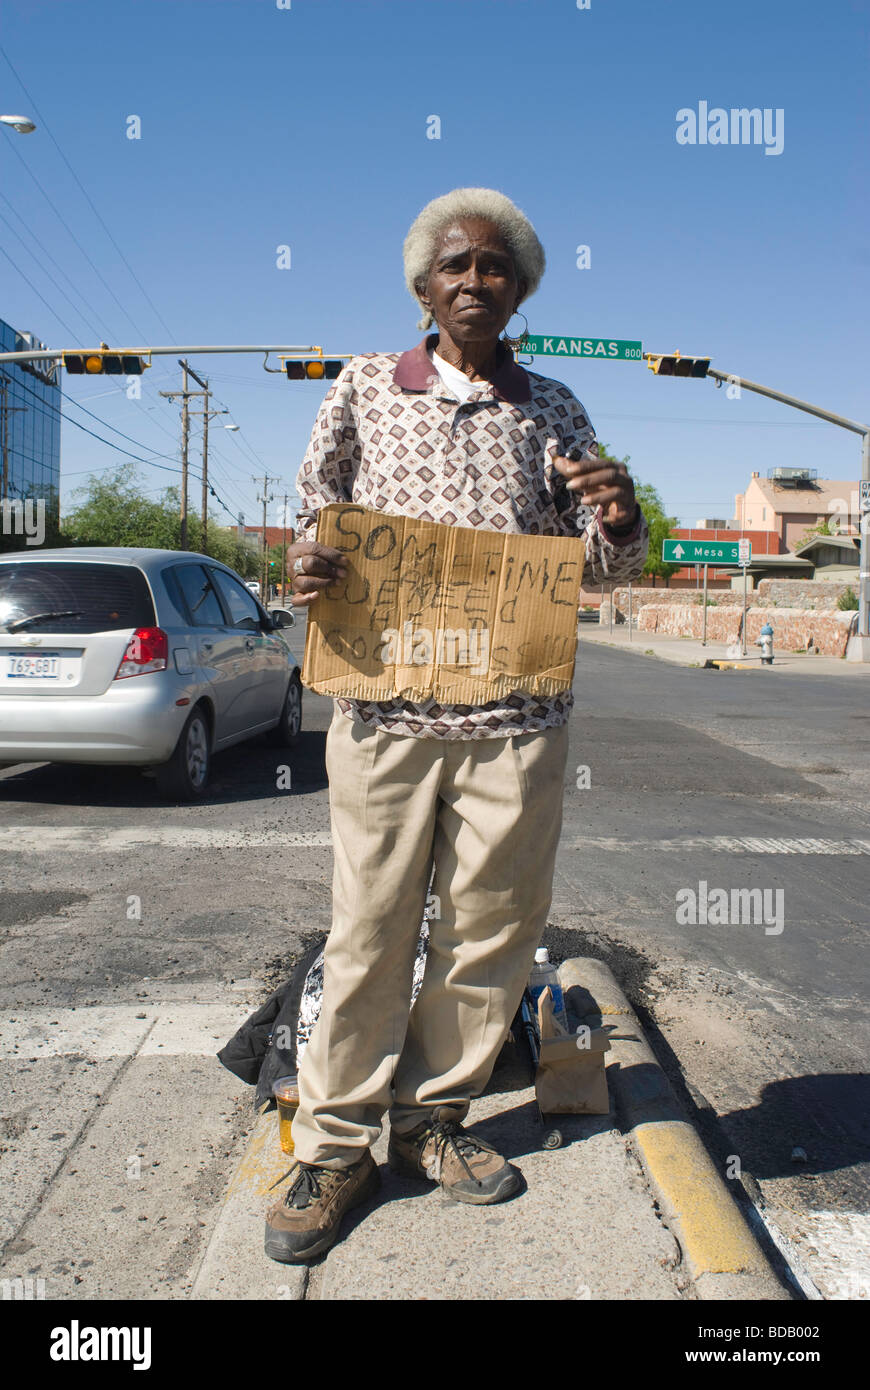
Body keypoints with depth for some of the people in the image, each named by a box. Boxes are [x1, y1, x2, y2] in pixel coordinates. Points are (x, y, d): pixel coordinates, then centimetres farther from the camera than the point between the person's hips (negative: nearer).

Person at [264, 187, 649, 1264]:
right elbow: (313, 516, 14)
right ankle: (336, 1143, 19)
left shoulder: (554, 412, 11)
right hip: (383, 701, -1)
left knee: (491, 923, 8)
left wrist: (620, 522, -9)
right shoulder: (365, 387, 9)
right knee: (371, 925, 3)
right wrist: (305, 564, -9)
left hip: (519, 711, 2)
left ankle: (432, 1117, 27)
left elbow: (602, 571, 14)